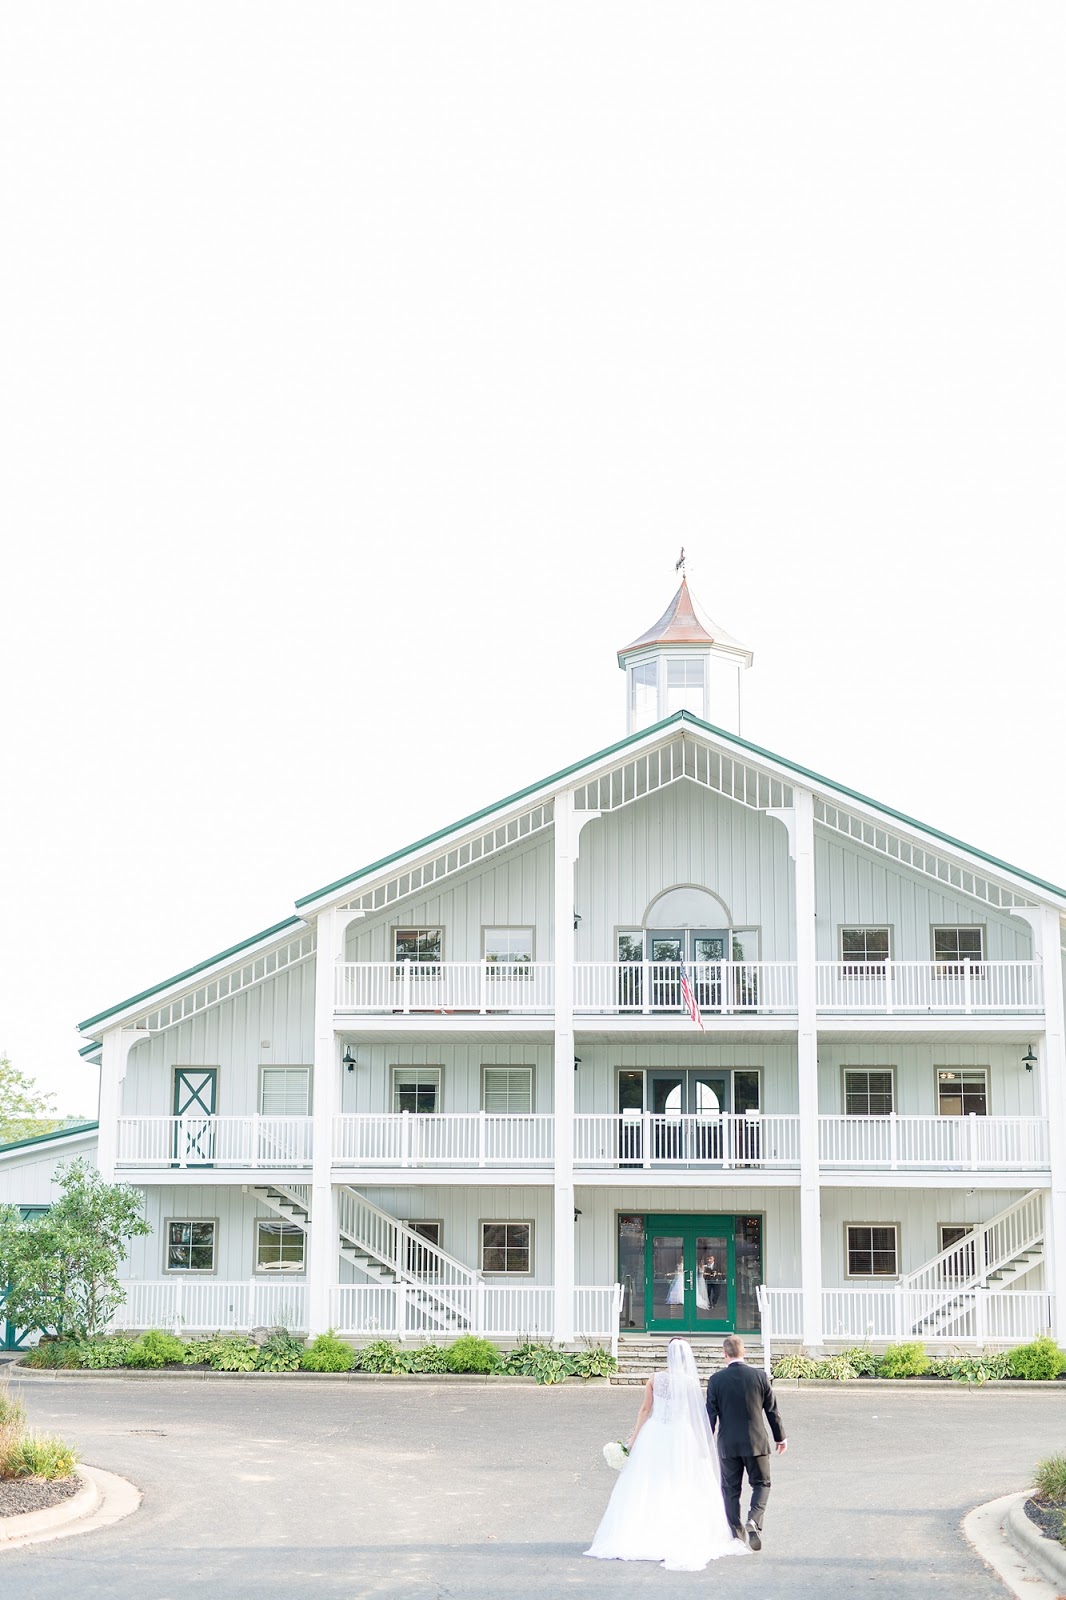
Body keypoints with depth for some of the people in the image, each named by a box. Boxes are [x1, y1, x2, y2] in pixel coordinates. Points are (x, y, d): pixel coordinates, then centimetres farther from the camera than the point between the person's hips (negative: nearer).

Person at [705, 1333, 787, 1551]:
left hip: (728, 1444, 0)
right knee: (761, 1483, 12)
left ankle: (736, 1533, 10)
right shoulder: (760, 1376, -5)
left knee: (730, 1488, 10)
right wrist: (780, 1437, 14)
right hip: (756, 1442, 0)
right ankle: (754, 1521, -11)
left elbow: (710, 1414, -4)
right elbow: (772, 1409, 2)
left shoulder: (716, 1379, -6)